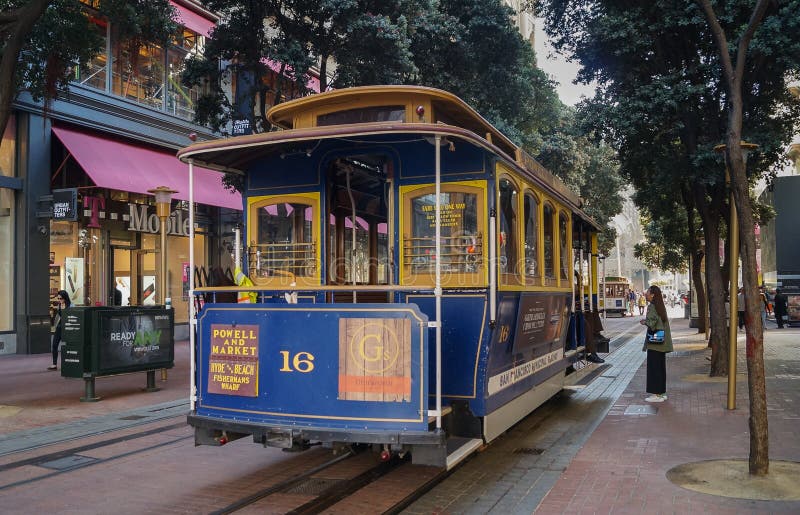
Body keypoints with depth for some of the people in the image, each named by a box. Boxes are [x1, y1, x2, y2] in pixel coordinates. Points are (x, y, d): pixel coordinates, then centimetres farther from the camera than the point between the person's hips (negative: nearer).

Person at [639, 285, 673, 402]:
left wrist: (644, 322, -2)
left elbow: (651, 323, -21)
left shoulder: (651, 307, -14)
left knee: (654, 367, -2)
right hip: (662, 342, 9)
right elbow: (659, 321, 15)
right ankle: (661, 393, 19)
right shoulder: (661, 306, 12)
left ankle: (656, 394, 1)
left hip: (654, 342, -9)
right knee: (660, 366, 13)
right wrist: (646, 321, 15)